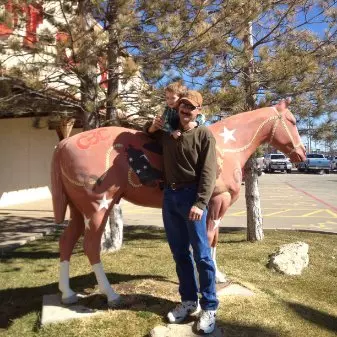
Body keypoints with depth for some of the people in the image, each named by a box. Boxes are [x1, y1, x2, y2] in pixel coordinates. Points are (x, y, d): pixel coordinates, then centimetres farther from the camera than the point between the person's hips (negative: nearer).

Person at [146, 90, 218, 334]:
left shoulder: (204, 134, -5)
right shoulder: (167, 133, 11)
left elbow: (208, 172, -13)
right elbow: (150, 135, 34)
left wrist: (200, 203, -23)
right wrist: (152, 127, 9)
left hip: (191, 196, -5)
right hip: (170, 196, 6)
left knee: (201, 255, -1)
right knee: (180, 253, 12)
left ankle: (209, 307, 10)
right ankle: (189, 301, 25)